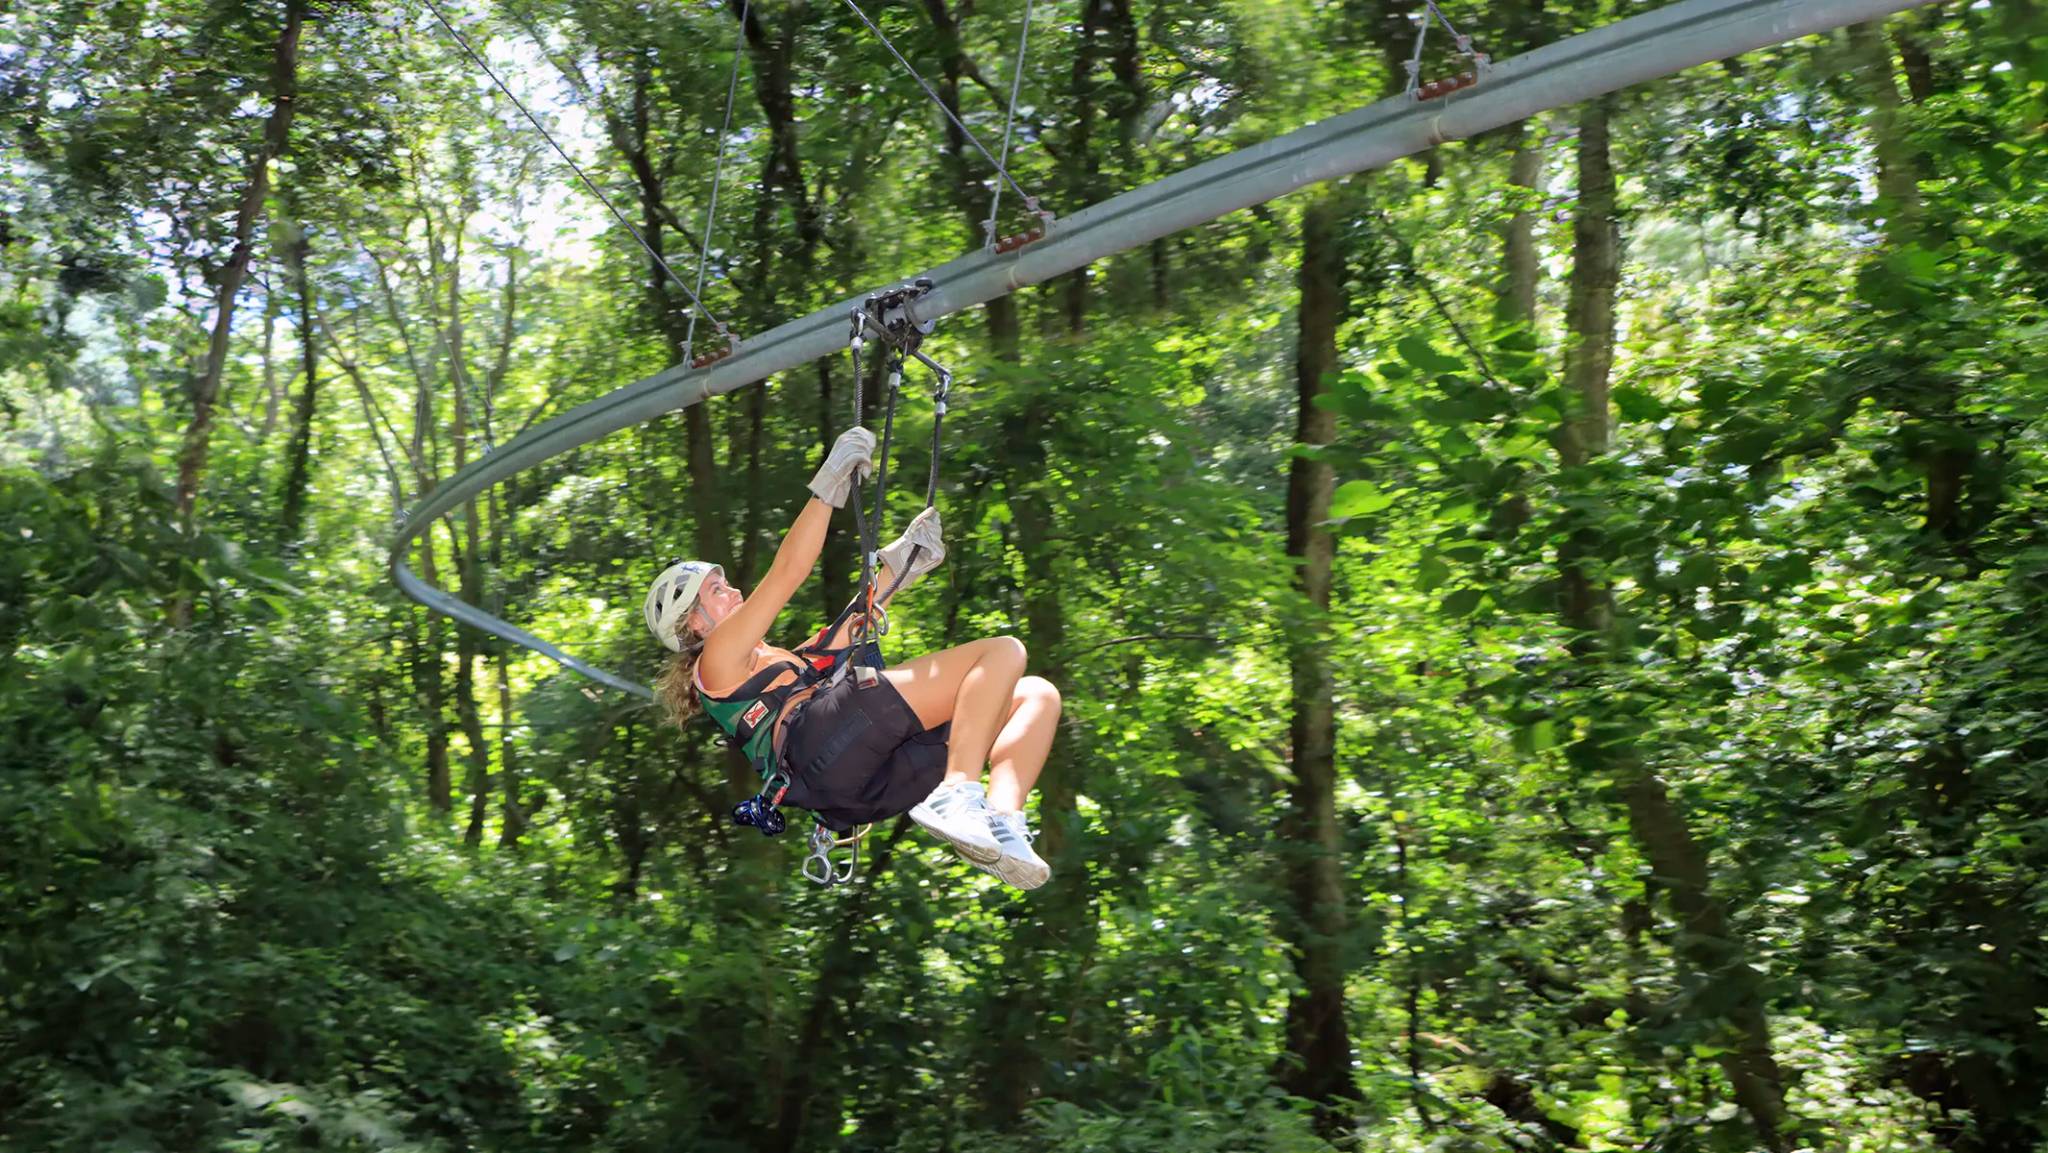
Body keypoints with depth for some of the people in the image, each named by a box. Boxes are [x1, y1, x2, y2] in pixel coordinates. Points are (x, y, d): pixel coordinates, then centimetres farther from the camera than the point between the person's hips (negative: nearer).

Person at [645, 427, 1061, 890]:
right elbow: (786, 573, 3)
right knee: (1003, 652, -15)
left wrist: (900, 562, 32)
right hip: (821, 735, -9)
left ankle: (1001, 817, -22)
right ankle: (958, 796, -35)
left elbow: (842, 637, 37)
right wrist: (830, 482, 2)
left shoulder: (770, 662, 39)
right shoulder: (718, 659, 12)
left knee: (1037, 695, 4)